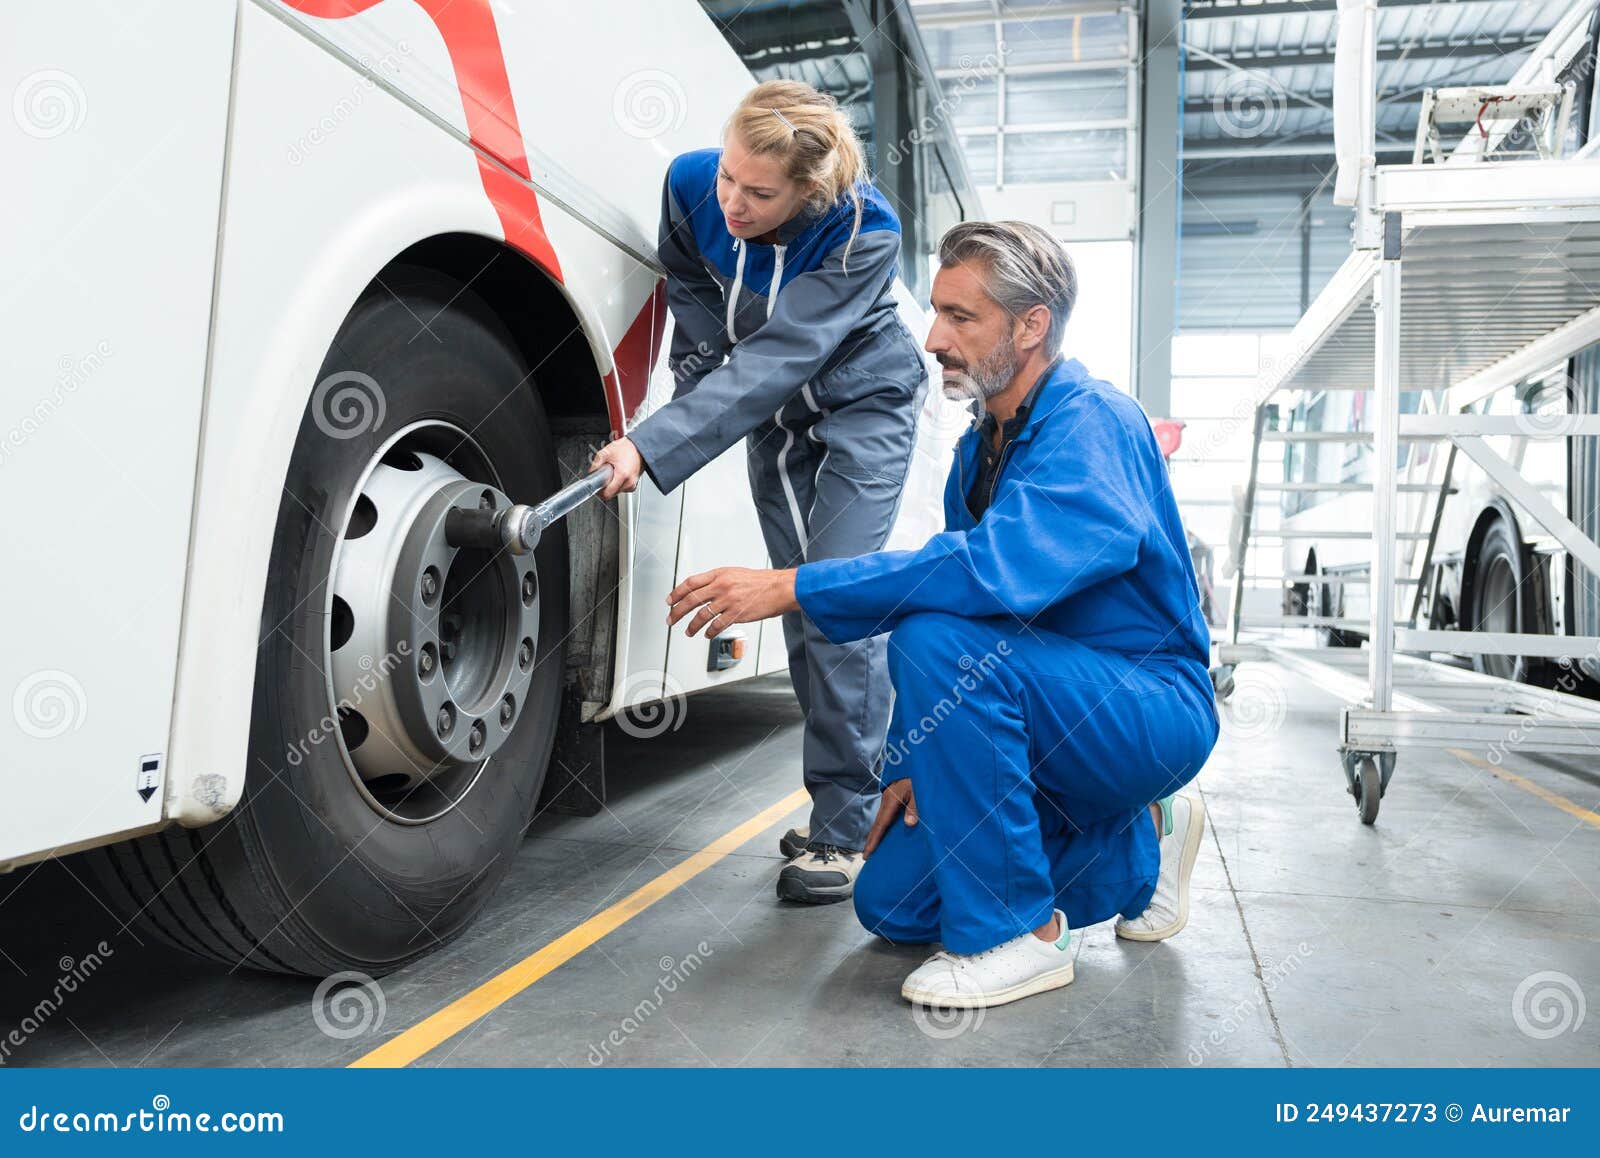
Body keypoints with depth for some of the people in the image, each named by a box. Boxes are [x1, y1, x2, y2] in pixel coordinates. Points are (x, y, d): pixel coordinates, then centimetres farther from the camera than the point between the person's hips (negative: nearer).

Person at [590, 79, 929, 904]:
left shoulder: (863, 234, -31)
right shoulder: (691, 184, -17)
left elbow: (775, 361, -38)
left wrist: (654, 448, -45)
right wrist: (698, 374, -9)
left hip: (863, 409, -5)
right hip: (774, 417, 5)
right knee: (802, 611, 4)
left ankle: (846, 828, -8)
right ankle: (865, 793, 17)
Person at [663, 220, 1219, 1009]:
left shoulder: (1092, 423, -20)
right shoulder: (980, 448, 9)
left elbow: (994, 570, -38)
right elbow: (953, 583, 13)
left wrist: (793, 588, -34)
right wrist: (912, 763, 7)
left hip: (1151, 712, -8)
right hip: (1058, 716, 9)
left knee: (938, 640, -33)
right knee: (890, 902, 3)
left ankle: (1016, 932, -18)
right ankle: (1140, 847, 17)